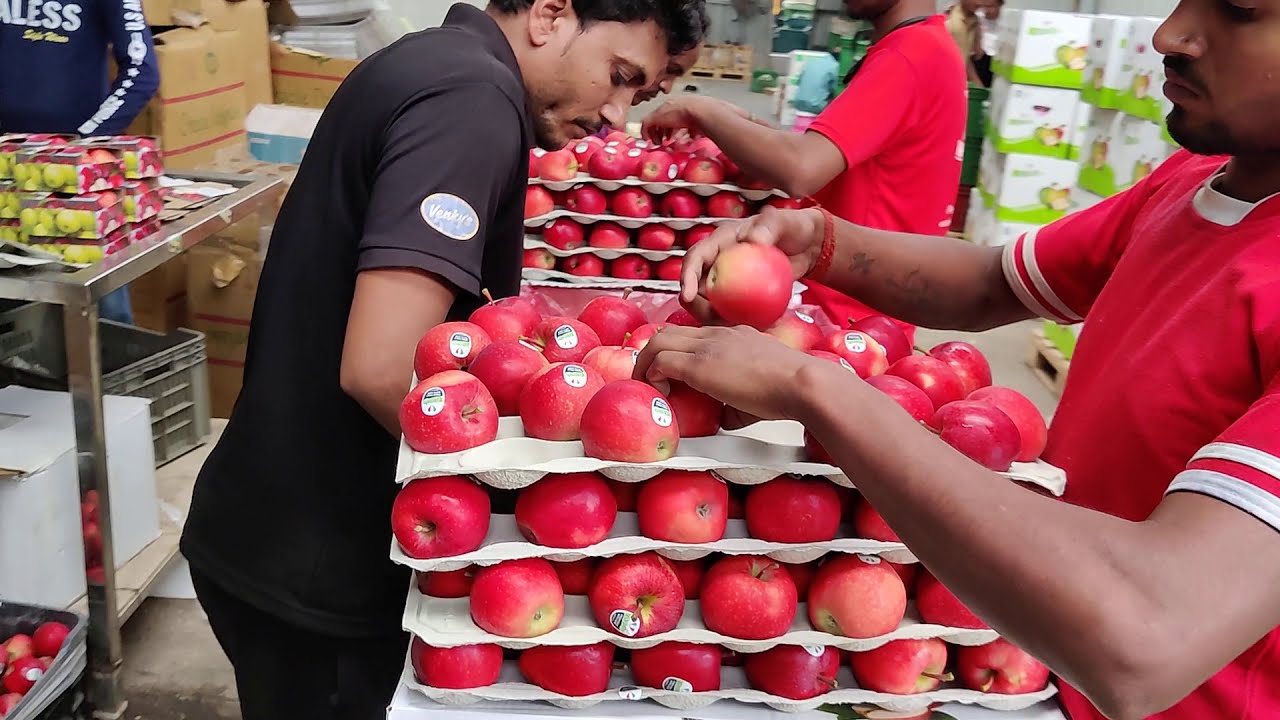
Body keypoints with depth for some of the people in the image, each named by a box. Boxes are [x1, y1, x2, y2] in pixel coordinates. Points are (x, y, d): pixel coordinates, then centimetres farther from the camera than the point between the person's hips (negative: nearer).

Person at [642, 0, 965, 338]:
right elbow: (829, 152, 18)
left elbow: (800, 170, -30)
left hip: (847, 312, -10)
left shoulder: (911, 53, -19)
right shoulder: (929, 46, 13)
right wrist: (748, 124, 4)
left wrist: (702, 110, -15)